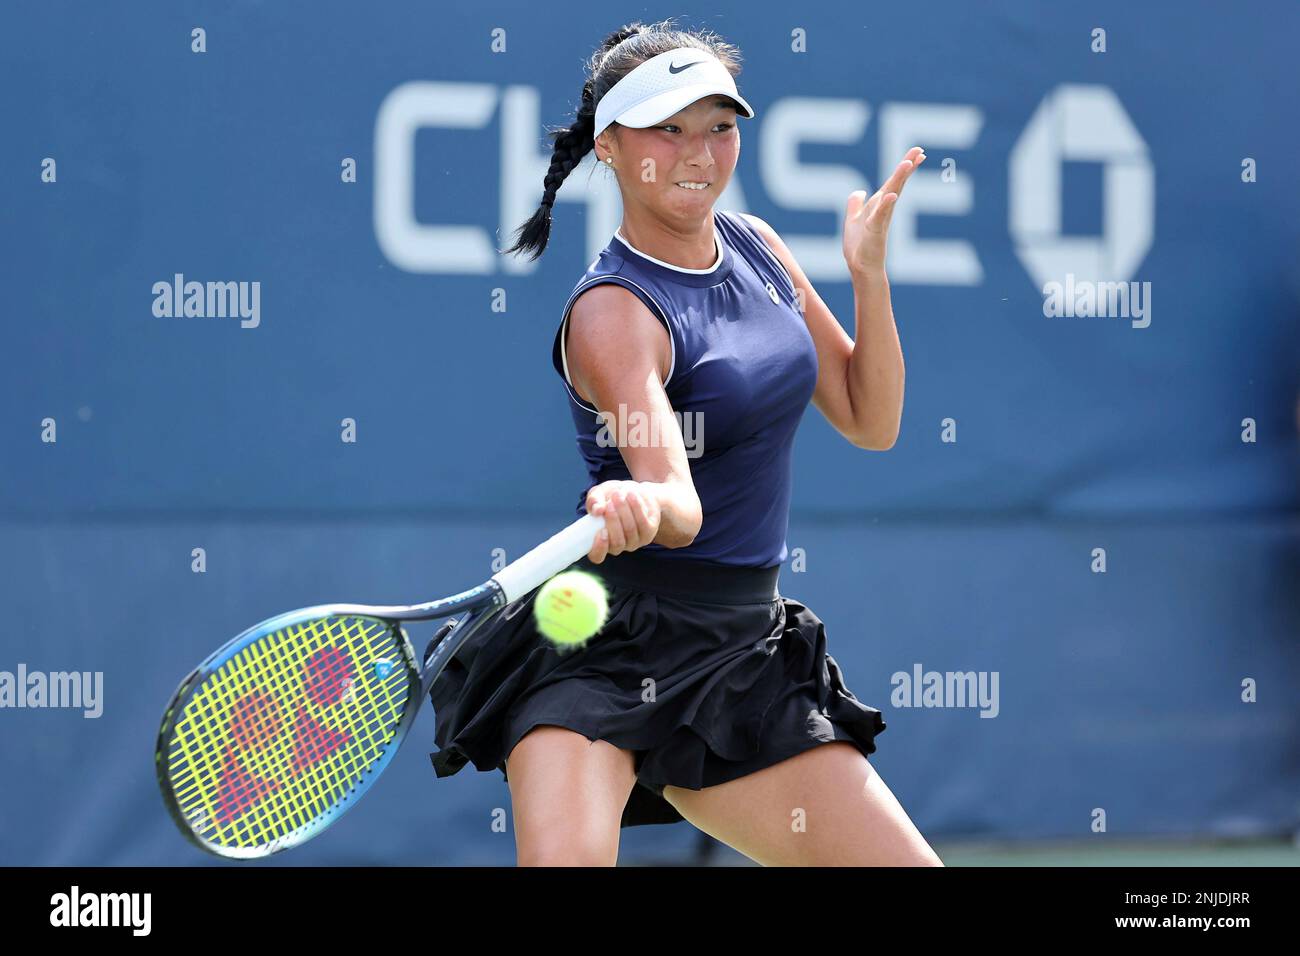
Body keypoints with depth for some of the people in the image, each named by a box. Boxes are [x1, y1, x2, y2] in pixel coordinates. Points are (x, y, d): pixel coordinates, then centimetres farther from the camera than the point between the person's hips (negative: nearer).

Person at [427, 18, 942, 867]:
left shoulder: (754, 247, 7)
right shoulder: (612, 312, -15)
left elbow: (871, 421, 12)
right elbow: (679, 501, -29)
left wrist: (870, 272, -1)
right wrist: (639, 505, -52)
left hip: (744, 651, 7)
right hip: (603, 646, -7)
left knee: (905, 863, 1)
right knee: (563, 858, -31)